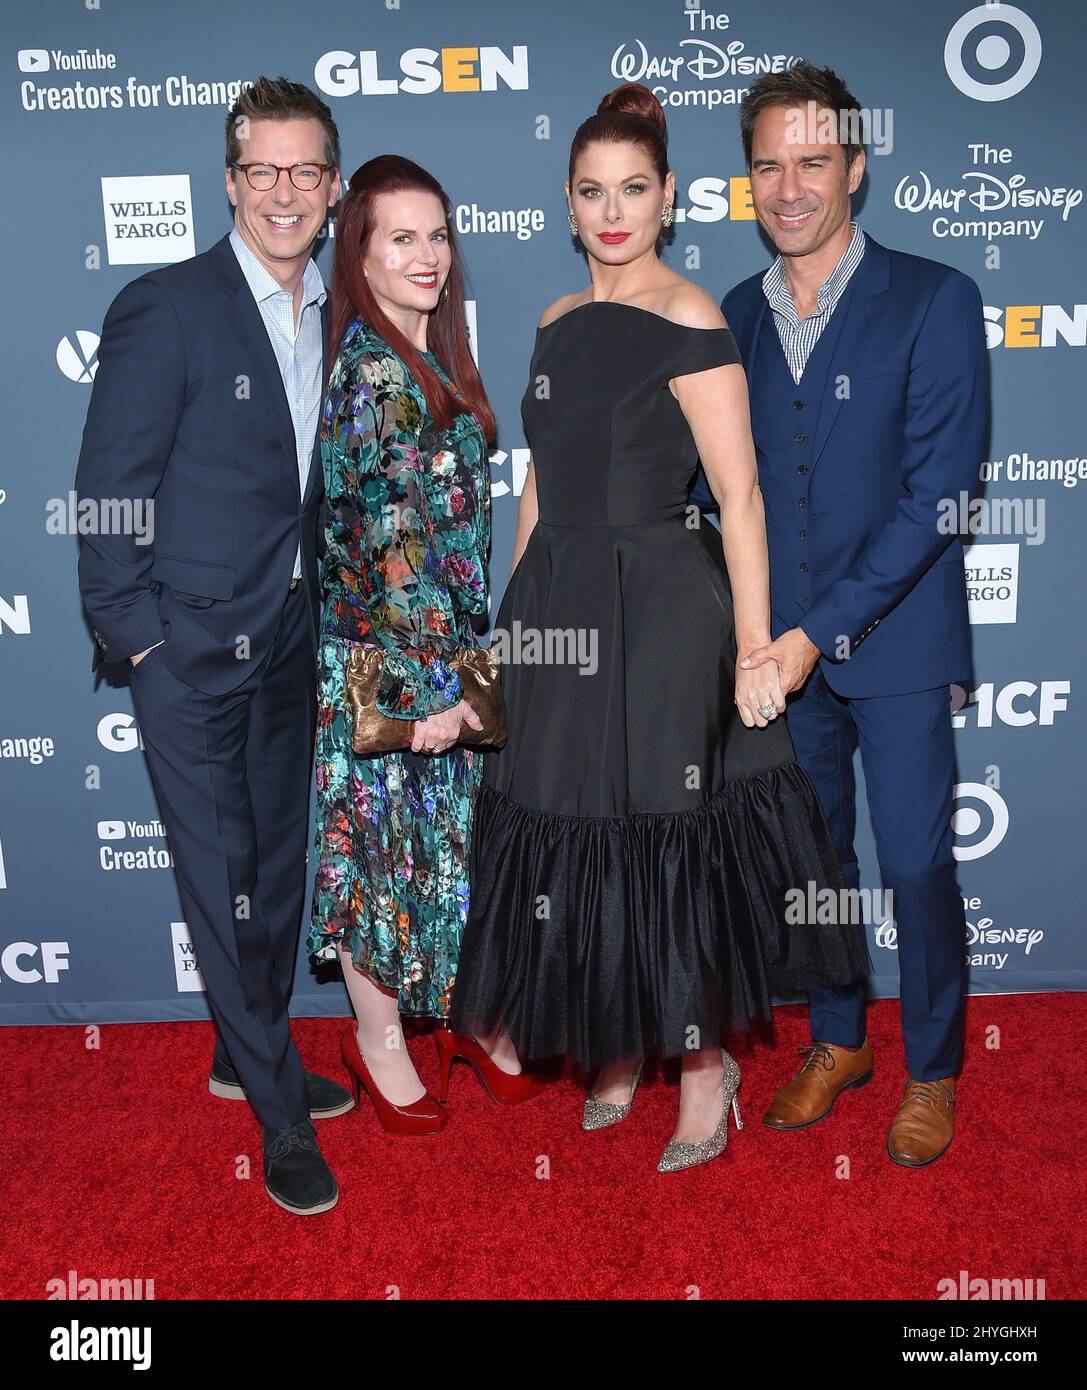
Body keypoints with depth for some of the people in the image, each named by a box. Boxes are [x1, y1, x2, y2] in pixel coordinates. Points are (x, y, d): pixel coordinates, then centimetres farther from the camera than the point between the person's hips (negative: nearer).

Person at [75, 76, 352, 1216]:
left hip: (289, 638, 6)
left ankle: (245, 1056, 36)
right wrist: (135, 636, -11)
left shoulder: (333, 316, 8)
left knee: (280, 861, 15)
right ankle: (279, 1111, 17)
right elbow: (108, 492, -10)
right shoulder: (164, 310, -11)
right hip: (188, 647, -6)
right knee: (223, 877, 0)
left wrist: (312, 602, 10)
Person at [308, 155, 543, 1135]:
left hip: (448, 655, 8)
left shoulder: (432, 357, 10)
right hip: (385, 664, -8)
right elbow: (388, 545, -20)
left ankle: (467, 1010, 33)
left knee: (456, 834, 16)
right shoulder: (367, 372, -17)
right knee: (388, 843, 6)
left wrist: (467, 666, 17)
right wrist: (434, 684, -19)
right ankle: (379, 1037, 25)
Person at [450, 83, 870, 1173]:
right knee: (573, 831, 12)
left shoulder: (689, 321, -9)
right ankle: (616, 1050, 30)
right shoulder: (557, 324, 12)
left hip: (663, 606, -6)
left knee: (670, 838, 0)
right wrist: (513, 612, 16)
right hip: (562, 610, 7)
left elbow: (740, 493, -14)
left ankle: (705, 1065, 20)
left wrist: (756, 649, -19)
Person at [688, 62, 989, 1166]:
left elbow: (937, 491, -14)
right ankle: (836, 1041, 36)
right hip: (777, 644, 4)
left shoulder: (934, 300, -7)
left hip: (894, 640, -4)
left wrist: (821, 632, -18)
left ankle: (932, 1068, 28)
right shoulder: (735, 317, 7)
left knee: (916, 866, 3)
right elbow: (715, 482, 9)